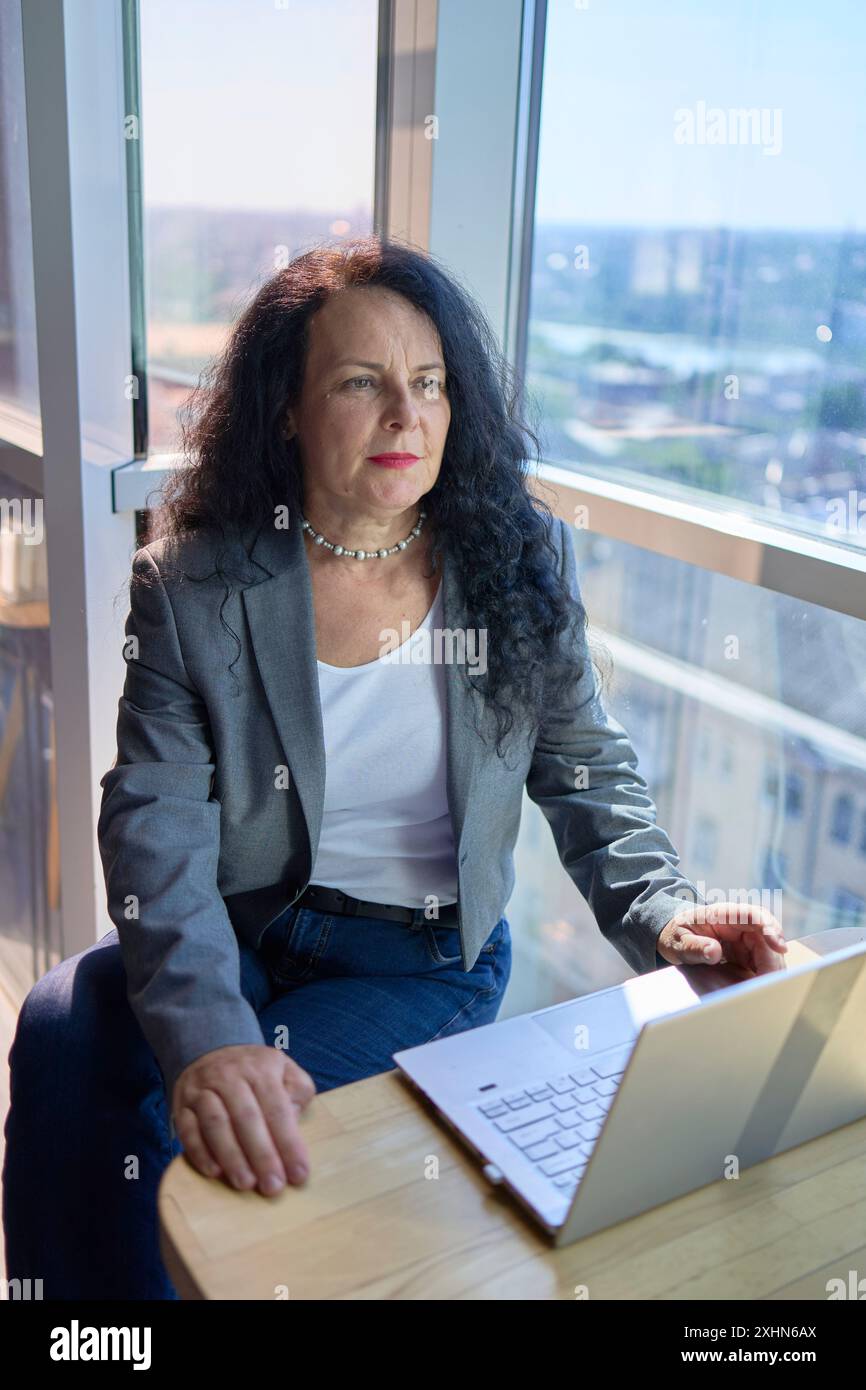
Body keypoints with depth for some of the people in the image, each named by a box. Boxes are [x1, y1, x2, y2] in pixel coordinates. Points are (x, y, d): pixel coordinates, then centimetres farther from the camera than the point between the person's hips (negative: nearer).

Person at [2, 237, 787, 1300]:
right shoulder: (190, 585, -9)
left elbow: (586, 770, 4)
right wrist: (205, 1034, -33)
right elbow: (157, 823, -18)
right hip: (245, 934, 2)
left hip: (428, 957, -1)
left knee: (187, 1139, -24)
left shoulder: (518, 565, -4)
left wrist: (660, 911, -14)